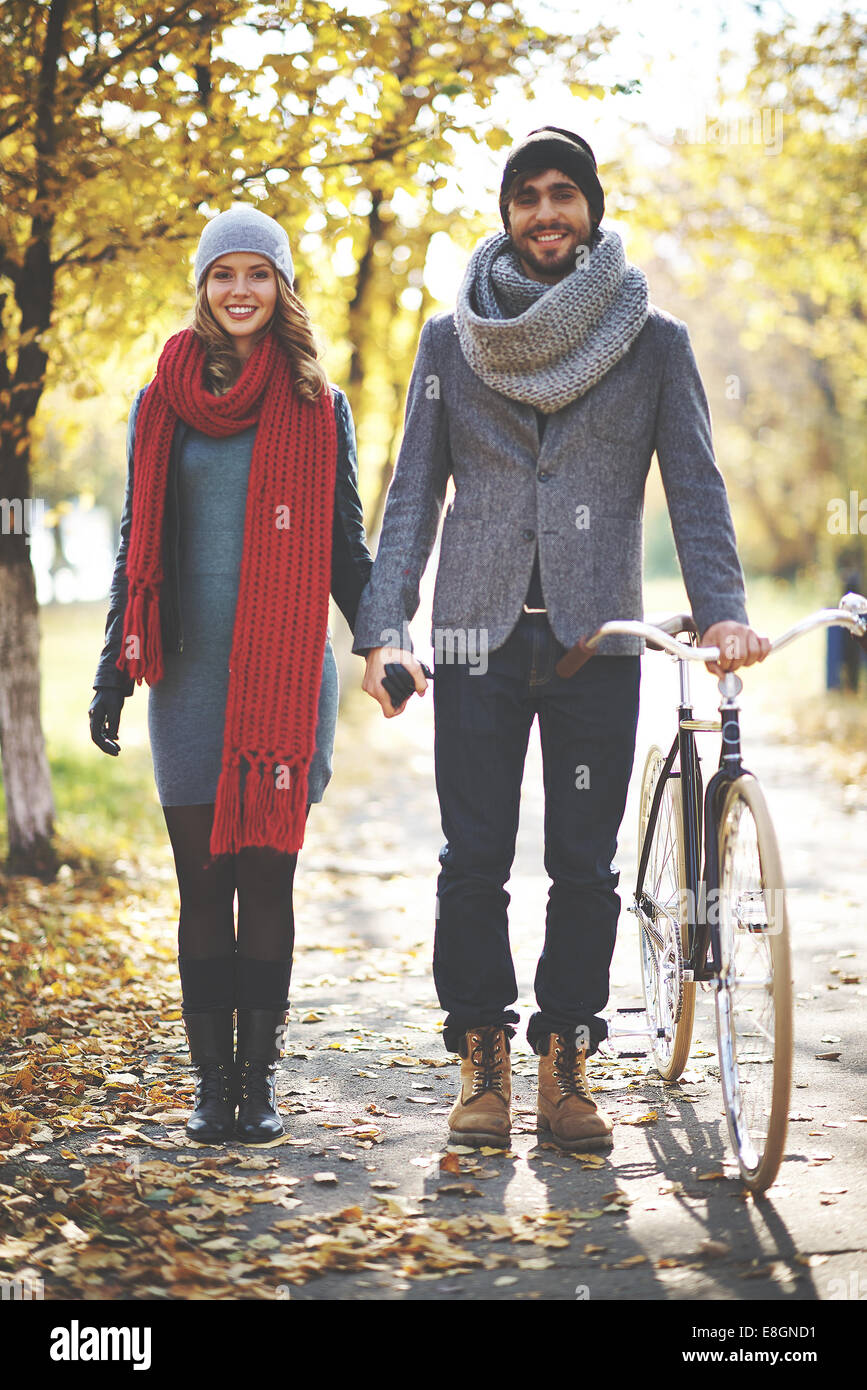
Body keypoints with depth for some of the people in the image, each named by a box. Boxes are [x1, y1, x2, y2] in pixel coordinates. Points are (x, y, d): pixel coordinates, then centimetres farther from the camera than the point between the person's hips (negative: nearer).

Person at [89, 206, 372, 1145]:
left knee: (267, 877, 0)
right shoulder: (161, 404, 10)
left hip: (287, 674, -1)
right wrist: (114, 669, 9)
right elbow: (137, 546, 13)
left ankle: (260, 1080, 8)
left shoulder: (319, 407, 7)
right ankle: (212, 1081, 10)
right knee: (203, 883, 2)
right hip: (191, 675, 1)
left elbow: (345, 547, 12)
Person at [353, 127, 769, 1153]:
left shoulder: (655, 342, 6)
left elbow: (695, 485, 0)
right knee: (474, 859, 0)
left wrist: (721, 609, -16)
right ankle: (482, 1064, 11)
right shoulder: (451, 340, 8)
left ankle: (565, 1066, 12)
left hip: (598, 637, 0)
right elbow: (412, 496, 6)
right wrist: (383, 631, -5)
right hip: (478, 636, 1)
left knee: (584, 864, 2)